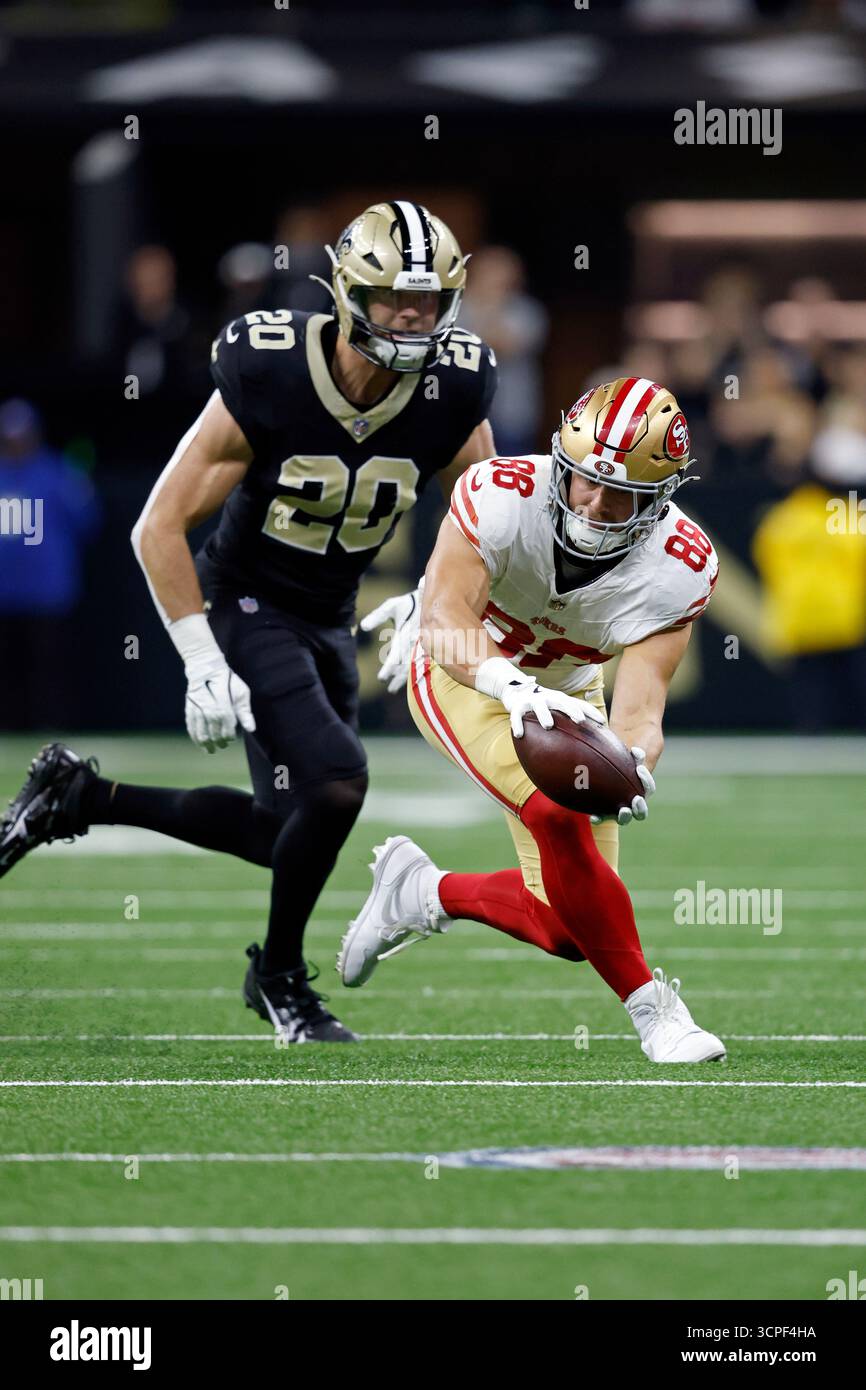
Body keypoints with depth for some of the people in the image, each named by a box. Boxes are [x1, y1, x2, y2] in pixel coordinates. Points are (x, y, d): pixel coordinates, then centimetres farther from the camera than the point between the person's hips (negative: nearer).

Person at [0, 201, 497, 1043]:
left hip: (328, 624, 6)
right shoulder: (267, 379, -23)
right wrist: (202, 662, -21)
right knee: (335, 786, -22)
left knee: (291, 835, 8)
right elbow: (160, 527, -18)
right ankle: (280, 976, 4)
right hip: (245, 606, -6)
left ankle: (80, 798, 25)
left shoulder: (451, 397, -12)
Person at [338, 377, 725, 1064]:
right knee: (559, 816, -31)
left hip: (568, 694, 4)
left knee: (568, 925, -1)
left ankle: (425, 891, 27)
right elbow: (445, 620, -42)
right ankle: (649, 1002, -14)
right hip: (467, 676, -4)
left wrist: (631, 768, -52)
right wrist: (516, 688, -61)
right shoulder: (503, 497, -32)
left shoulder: (680, 565, -24)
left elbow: (640, 708, -29)